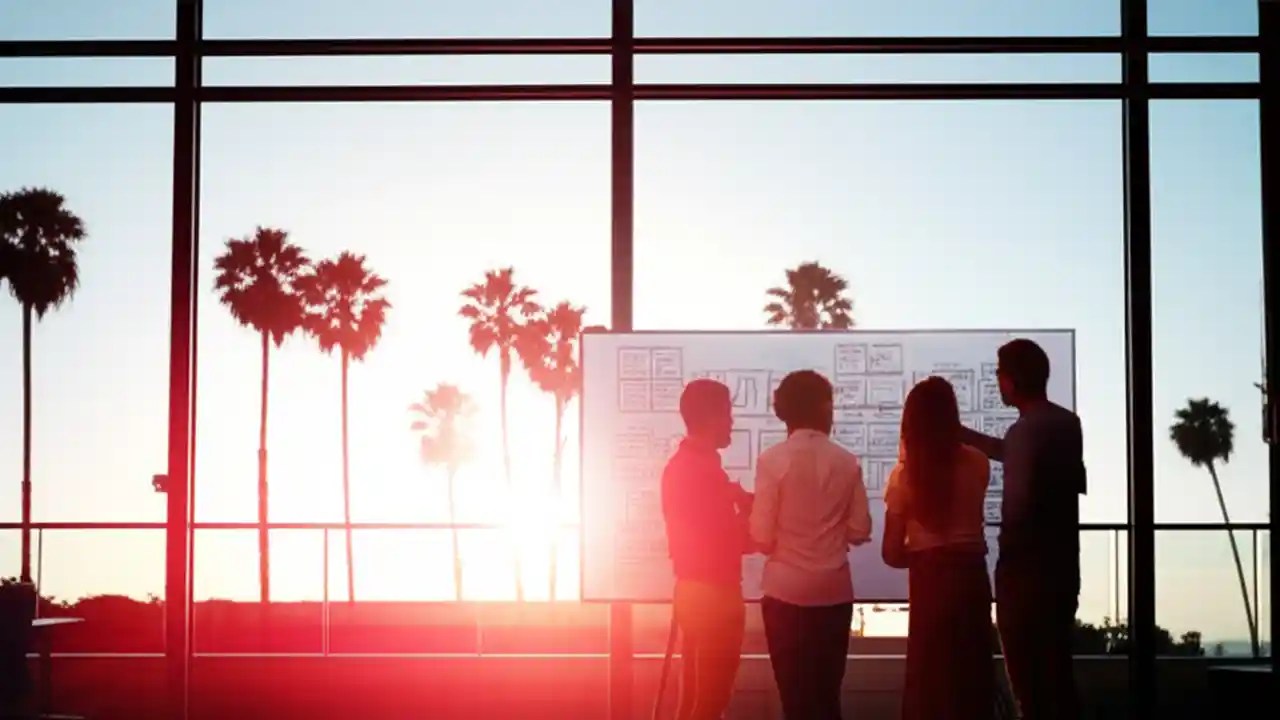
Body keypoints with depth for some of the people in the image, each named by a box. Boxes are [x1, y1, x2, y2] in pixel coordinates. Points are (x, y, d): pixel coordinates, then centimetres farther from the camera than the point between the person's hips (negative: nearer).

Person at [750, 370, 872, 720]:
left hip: (787, 591, -2)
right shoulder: (847, 462, -1)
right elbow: (859, 531, 4)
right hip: (834, 590, 3)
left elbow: (762, 538, -11)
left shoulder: (772, 460, -9)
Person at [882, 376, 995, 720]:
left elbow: (892, 553, -7)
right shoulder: (976, 464, -4)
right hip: (971, 575, 2)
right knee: (972, 673, 12)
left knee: (929, 678, 9)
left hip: (929, 580, -2)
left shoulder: (904, 474, -9)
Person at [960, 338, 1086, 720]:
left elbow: (1017, 503, -22)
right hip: (1063, 565, 8)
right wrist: (959, 431, 28)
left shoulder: (1025, 430, -18)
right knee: (1057, 669, 14)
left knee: (1028, 675, 0)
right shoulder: (1068, 423, 8)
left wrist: (1007, 548, -2)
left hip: (1026, 570, -8)